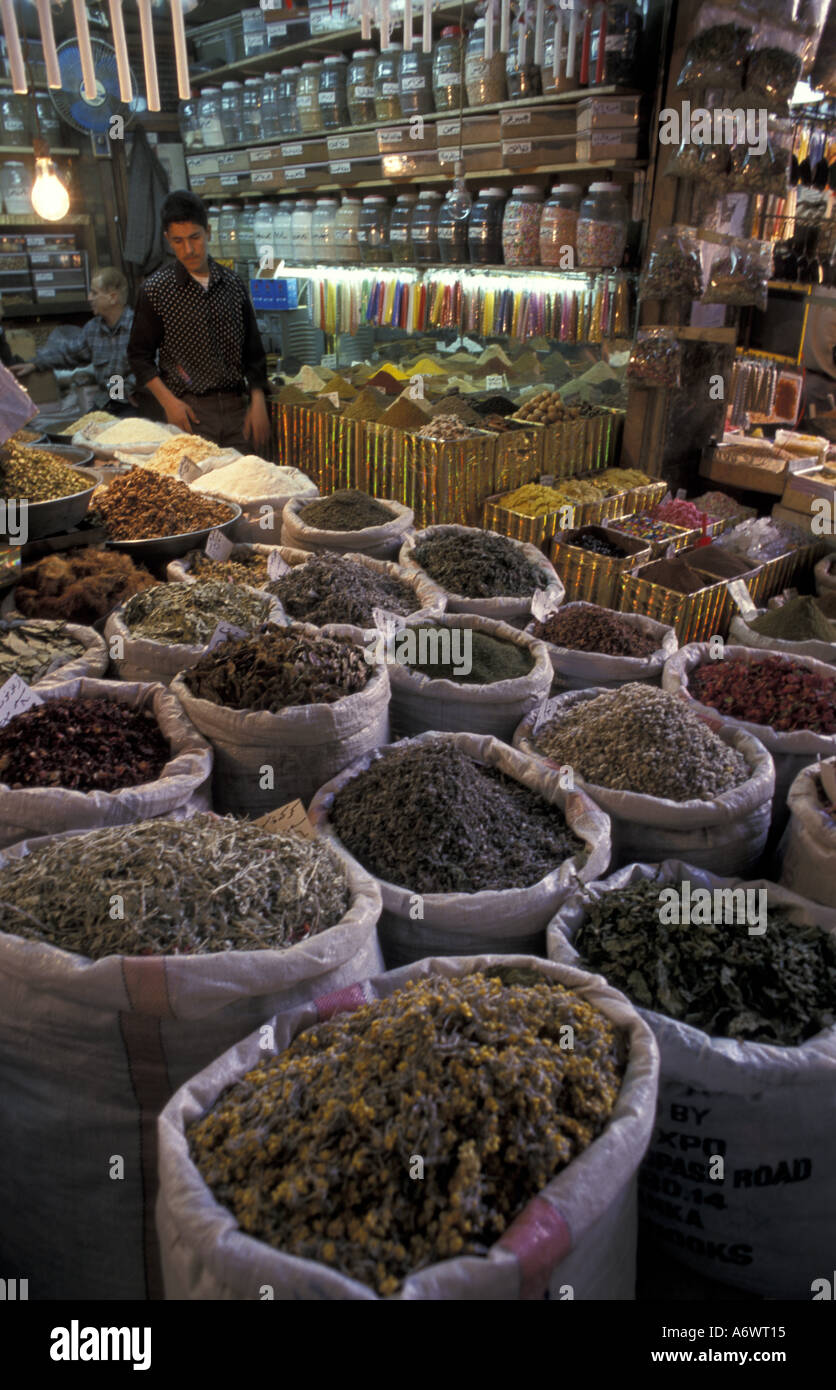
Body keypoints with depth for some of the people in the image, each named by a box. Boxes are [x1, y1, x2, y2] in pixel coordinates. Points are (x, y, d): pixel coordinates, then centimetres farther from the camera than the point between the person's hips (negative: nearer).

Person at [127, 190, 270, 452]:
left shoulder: (233, 285, 10)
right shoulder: (155, 290, 1)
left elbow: (253, 352, 13)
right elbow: (140, 355, 4)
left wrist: (258, 403, 1)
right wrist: (169, 401, -10)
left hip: (237, 406, 3)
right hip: (189, 410, -3)